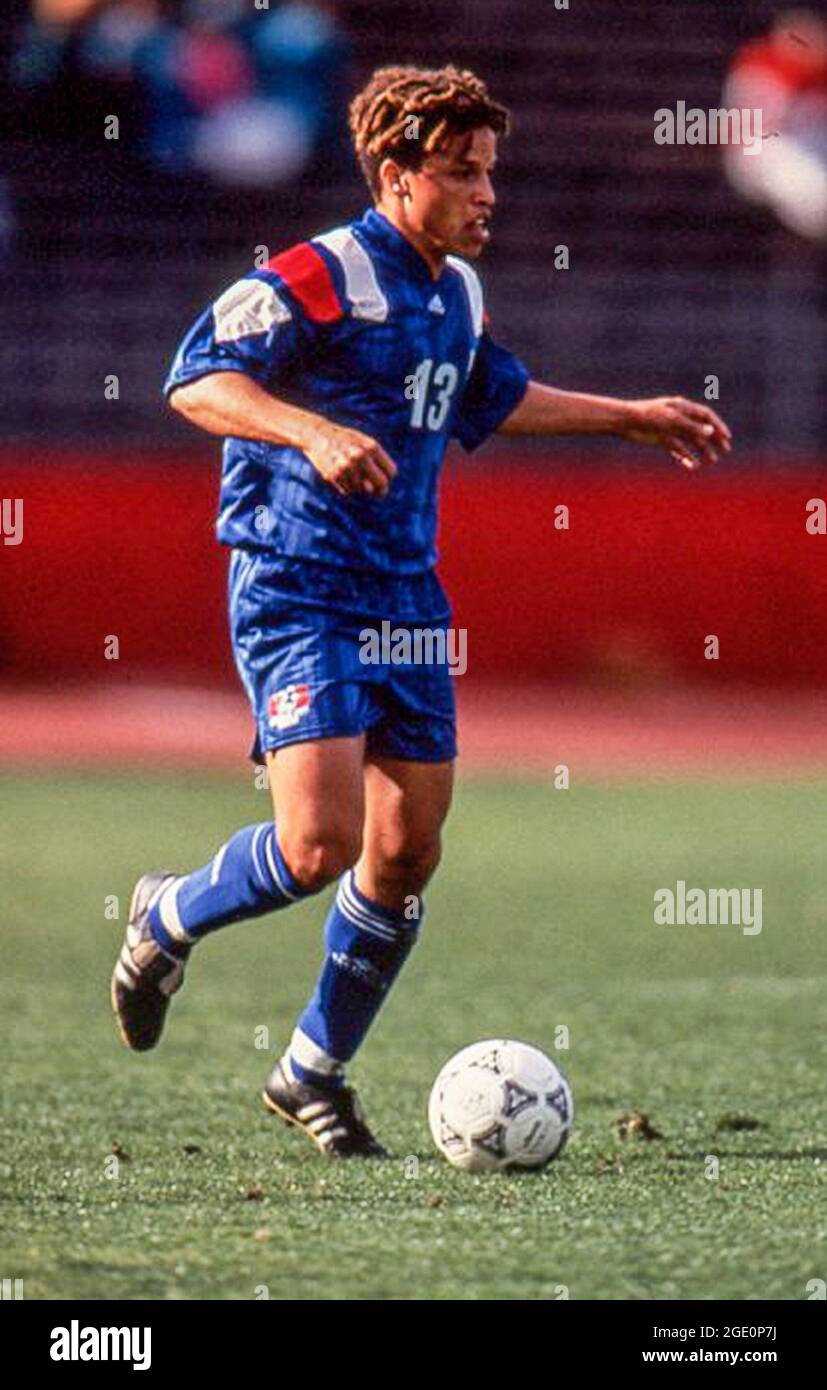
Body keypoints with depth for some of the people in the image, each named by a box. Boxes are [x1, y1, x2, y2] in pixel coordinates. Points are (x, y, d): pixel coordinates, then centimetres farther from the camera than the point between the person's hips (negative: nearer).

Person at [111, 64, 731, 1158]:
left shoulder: (458, 293, 12)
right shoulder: (321, 277, -14)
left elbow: (488, 398, 32)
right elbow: (198, 379, -21)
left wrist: (632, 418, 31)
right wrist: (315, 432, -35)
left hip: (405, 595, 8)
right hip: (298, 591, -8)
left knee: (407, 854, 7)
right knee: (320, 844, -19)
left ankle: (314, 1074, 23)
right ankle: (169, 921, 12)